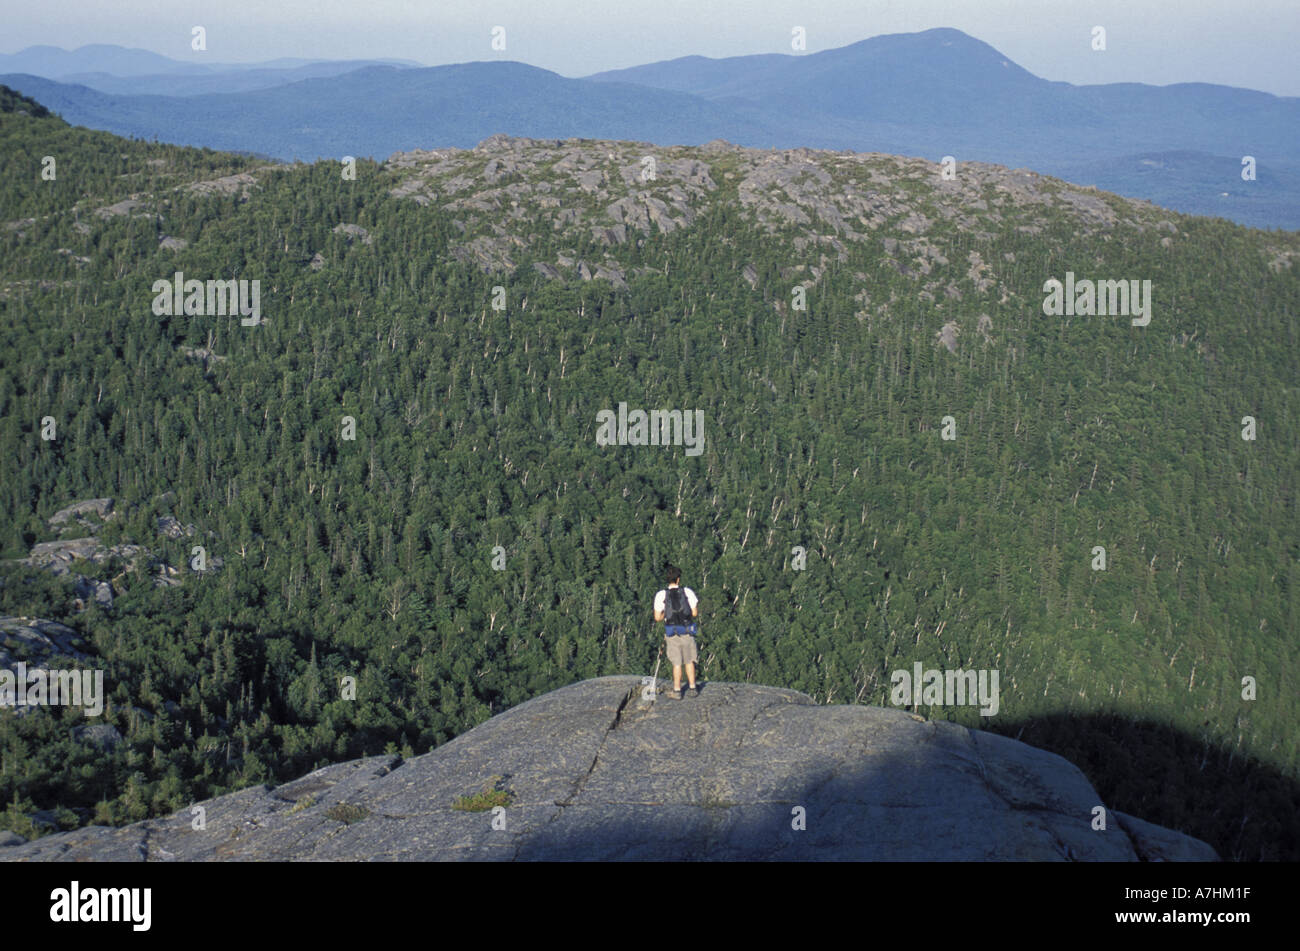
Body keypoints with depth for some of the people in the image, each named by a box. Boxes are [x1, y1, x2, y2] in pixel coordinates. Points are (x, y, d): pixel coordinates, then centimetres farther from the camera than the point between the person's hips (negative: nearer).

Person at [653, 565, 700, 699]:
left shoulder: (661, 595, -7)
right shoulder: (688, 592, -7)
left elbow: (657, 617, -4)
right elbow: (695, 613, -5)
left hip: (672, 632, 0)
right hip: (687, 631, 0)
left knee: (677, 663, 10)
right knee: (689, 661, 15)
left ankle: (677, 691, 10)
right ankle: (693, 688, 18)